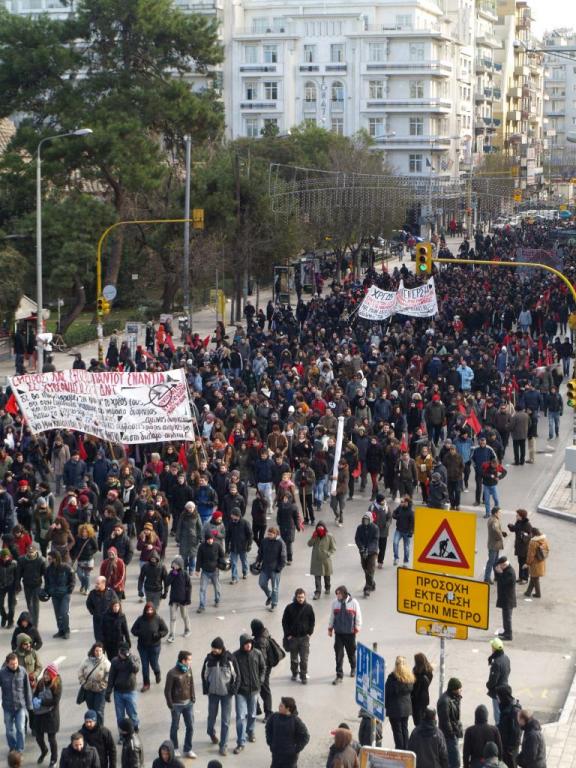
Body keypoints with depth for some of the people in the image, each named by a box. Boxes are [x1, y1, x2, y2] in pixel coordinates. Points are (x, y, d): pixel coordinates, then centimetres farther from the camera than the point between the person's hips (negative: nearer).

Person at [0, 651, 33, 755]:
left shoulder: (23, 671, -10)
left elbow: (27, 689, -1)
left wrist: (29, 705, 3)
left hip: (21, 706, 0)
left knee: (20, 729, -5)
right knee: (9, 730, 11)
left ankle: (19, 750, 9)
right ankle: (12, 748, 31)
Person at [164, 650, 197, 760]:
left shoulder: (189, 670, -2)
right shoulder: (172, 673, -20)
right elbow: (167, 691, -13)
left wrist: (193, 698, 8)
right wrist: (170, 705, -11)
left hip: (188, 703, 5)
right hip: (177, 705, -5)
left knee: (190, 727, 7)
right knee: (175, 727, 12)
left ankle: (188, 750, 20)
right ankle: (174, 749, 29)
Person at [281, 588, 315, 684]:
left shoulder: (308, 607, -4)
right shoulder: (290, 608, -7)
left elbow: (312, 621, 7)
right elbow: (284, 622, 0)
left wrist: (310, 633, -2)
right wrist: (288, 634, -6)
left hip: (304, 637, 0)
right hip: (292, 637, 0)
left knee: (304, 658, -2)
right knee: (294, 658, 12)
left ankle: (304, 675, 8)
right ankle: (294, 673, 29)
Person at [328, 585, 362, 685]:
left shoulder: (353, 602, -11)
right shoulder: (334, 603, -5)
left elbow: (358, 616, -2)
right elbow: (332, 616, 7)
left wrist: (357, 628, -2)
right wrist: (330, 628, 10)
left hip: (350, 633, -1)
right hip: (338, 632, 1)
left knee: (351, 652, 16)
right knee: (338, 654, -2)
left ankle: (353, 668, 43)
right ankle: (339, 675, 3)